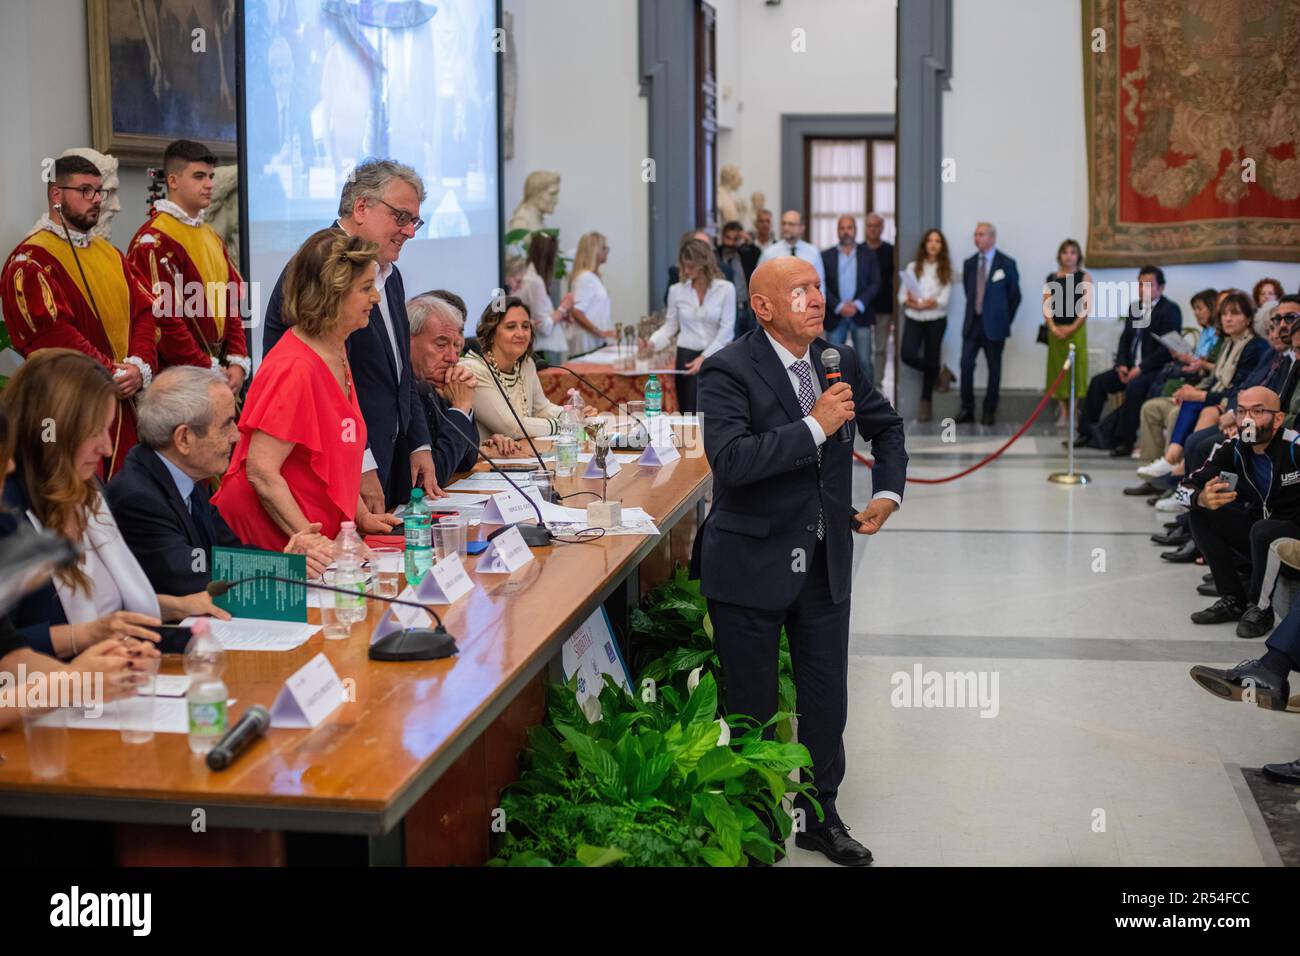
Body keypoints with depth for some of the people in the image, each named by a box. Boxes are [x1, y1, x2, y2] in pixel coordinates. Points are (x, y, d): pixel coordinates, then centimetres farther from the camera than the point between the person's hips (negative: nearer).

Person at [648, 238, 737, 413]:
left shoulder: (726, 289, -3)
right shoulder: (677, 290, 5)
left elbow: (726, 329, -6)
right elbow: (670, 326, 9)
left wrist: (705, 357, -13)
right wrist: (652, 343, -9)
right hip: (687, 358, 2)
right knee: (690, 414, -1)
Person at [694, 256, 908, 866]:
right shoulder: (729, 371, -15)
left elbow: (886, 426, 21)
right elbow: (730, 459, -30)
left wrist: (888, 492, 10)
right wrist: (815, 426, -27)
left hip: (825, 561, 6)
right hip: (752, 564, -5)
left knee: (827, 698, 14)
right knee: (752, 706, 9)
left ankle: (821, 816, 31)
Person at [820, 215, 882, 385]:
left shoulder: (868, 254, 6)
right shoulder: (826, 256, 5)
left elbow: (875, 283, 0)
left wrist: (858, 305, -12)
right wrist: (839, 306, -13)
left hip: (861, 315, 0)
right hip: (835, 316, 0)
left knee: (864, 361, -4)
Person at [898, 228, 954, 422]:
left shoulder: (945, 270, 2)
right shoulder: (913, 266, 6)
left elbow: (944, 299, -7)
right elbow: (902, 294, 2)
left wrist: (924, 304, -20)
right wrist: (908, 302, -20)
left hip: (936, 320, -1)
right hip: (913, 319, 1)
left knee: (931, 359, 4)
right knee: (908, 355, -16)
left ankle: (925, 402, 19)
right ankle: (938, 373, 15)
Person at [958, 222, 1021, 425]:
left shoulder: (1006, 264, -3)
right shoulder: (969, 263, 9)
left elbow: (1015, 295, 2)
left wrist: (1005, 321, 3)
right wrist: (974, 311, 11)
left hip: (994, 325, -3)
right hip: (972, 323, 3)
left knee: (994, 369, 3)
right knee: (966, 365, -4)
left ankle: (989, 412, 12)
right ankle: (967, 409, 4)